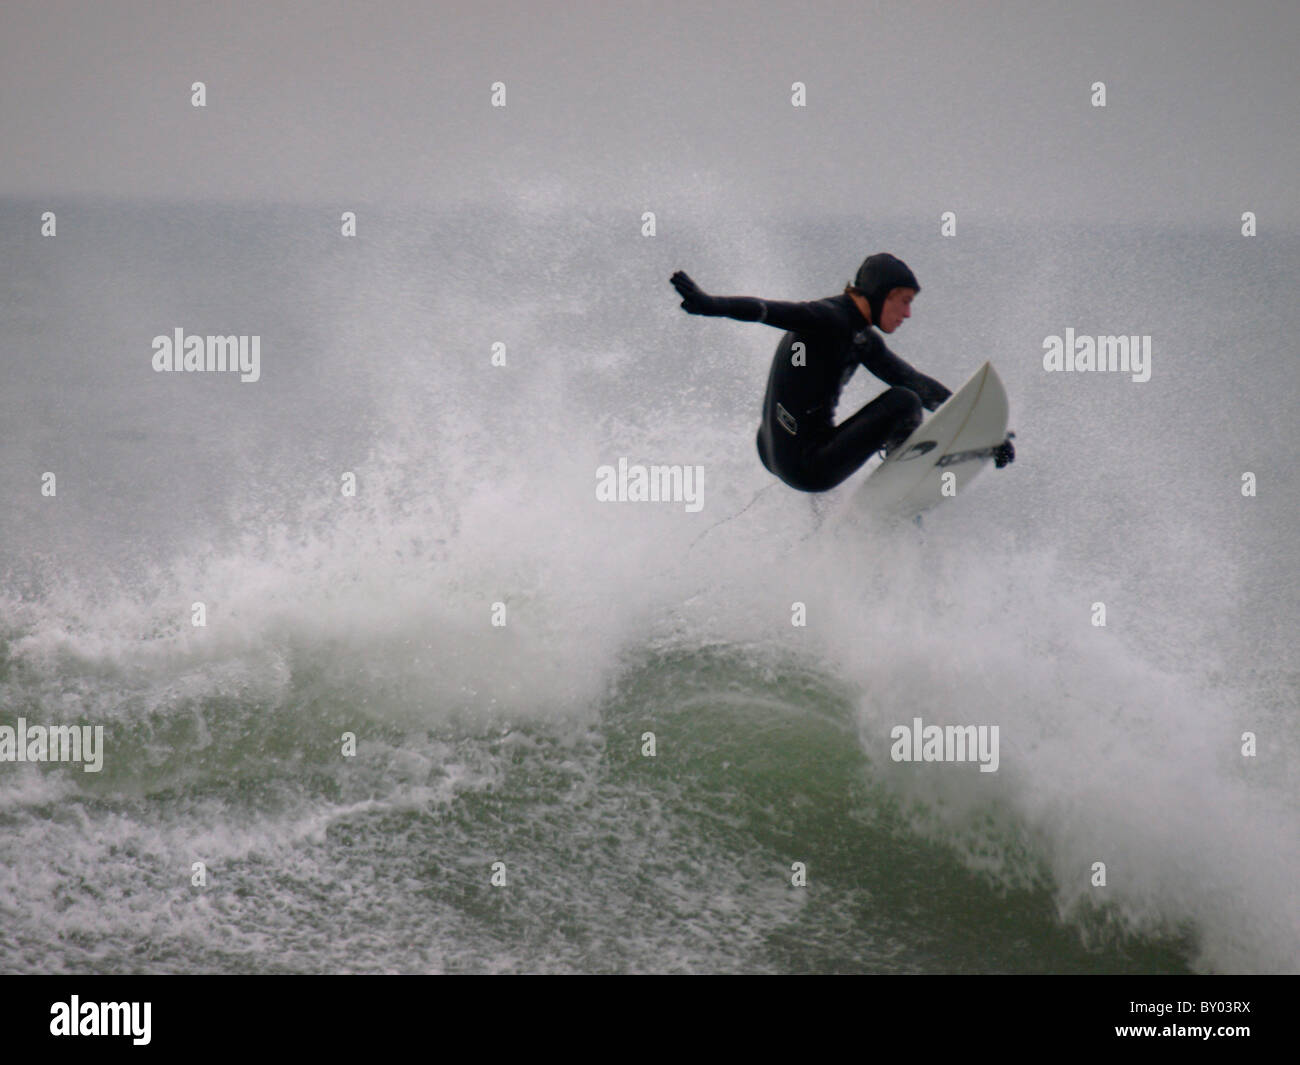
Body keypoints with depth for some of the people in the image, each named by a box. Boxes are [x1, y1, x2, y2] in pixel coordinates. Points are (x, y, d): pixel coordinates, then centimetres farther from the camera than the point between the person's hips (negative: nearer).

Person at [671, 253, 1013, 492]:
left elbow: (919, 384, 16)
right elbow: (767, 311, -32)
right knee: (903, 402, -12)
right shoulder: (830, 318, -16)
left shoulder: (863, 340, 12)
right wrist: (710, 304, -50)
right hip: (807, 466, -10)